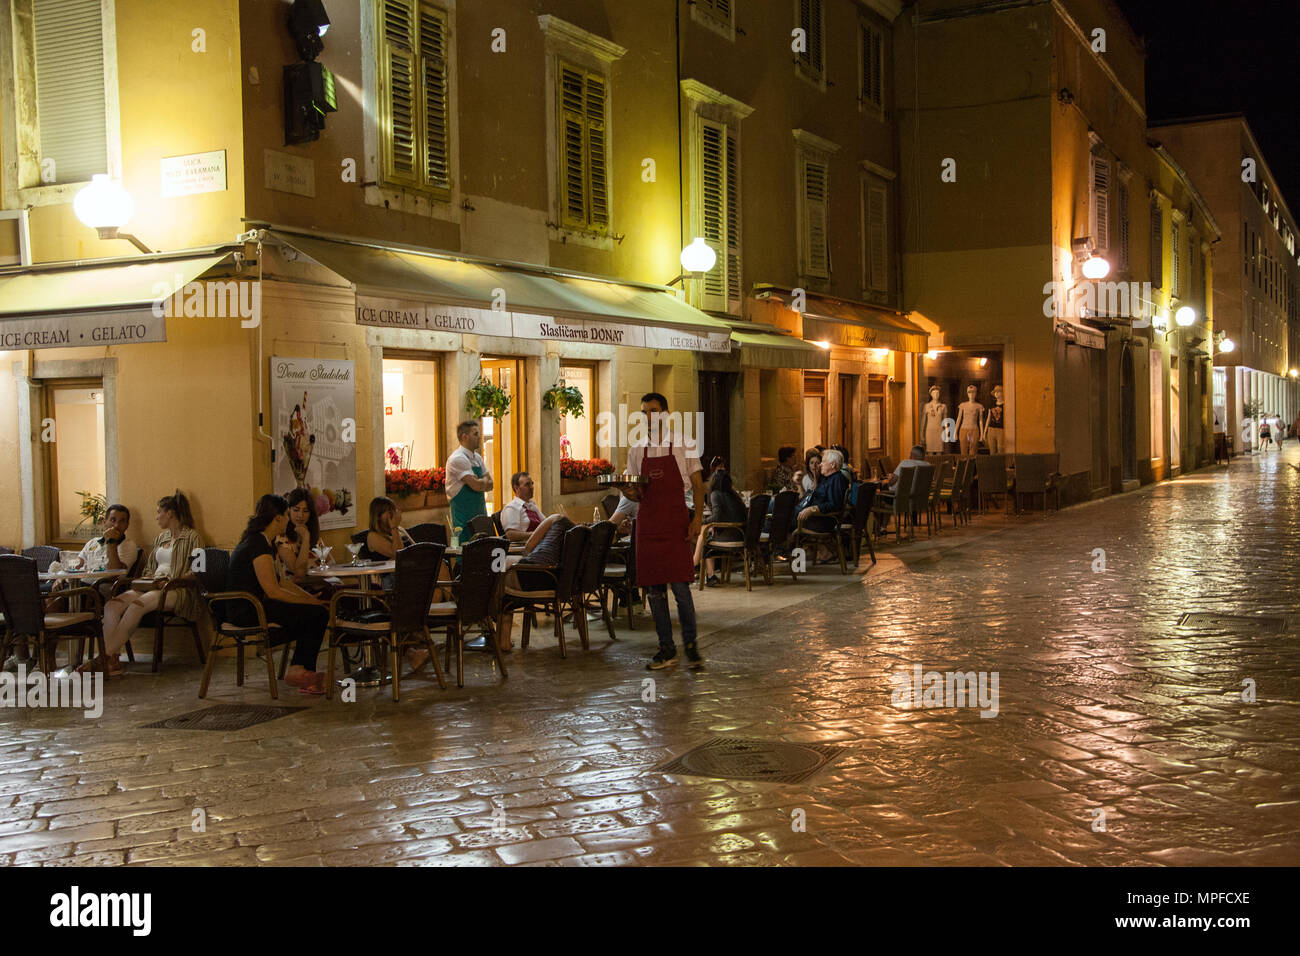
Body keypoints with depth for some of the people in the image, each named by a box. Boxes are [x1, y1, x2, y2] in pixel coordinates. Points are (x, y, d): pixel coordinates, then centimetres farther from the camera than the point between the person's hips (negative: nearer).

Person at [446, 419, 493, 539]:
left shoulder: (477, 458, 14)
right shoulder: (457, 459, -14)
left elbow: (489, 485, 12)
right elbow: (476, 485, -20)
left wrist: (481, 482, -9)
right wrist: (485, 481, 1)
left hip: (479, 515, 8)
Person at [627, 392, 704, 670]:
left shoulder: (683, 446, 1)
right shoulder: (636, 451, 11)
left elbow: (697, 485, 2)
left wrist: (697, 518, -10)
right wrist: (630, 491, -7)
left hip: (676, 521, -4)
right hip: (648, 522, 4)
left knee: (680, 585, -9)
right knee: (654, 589, 4)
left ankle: (690, 644, 7)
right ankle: (666, 649, 13)